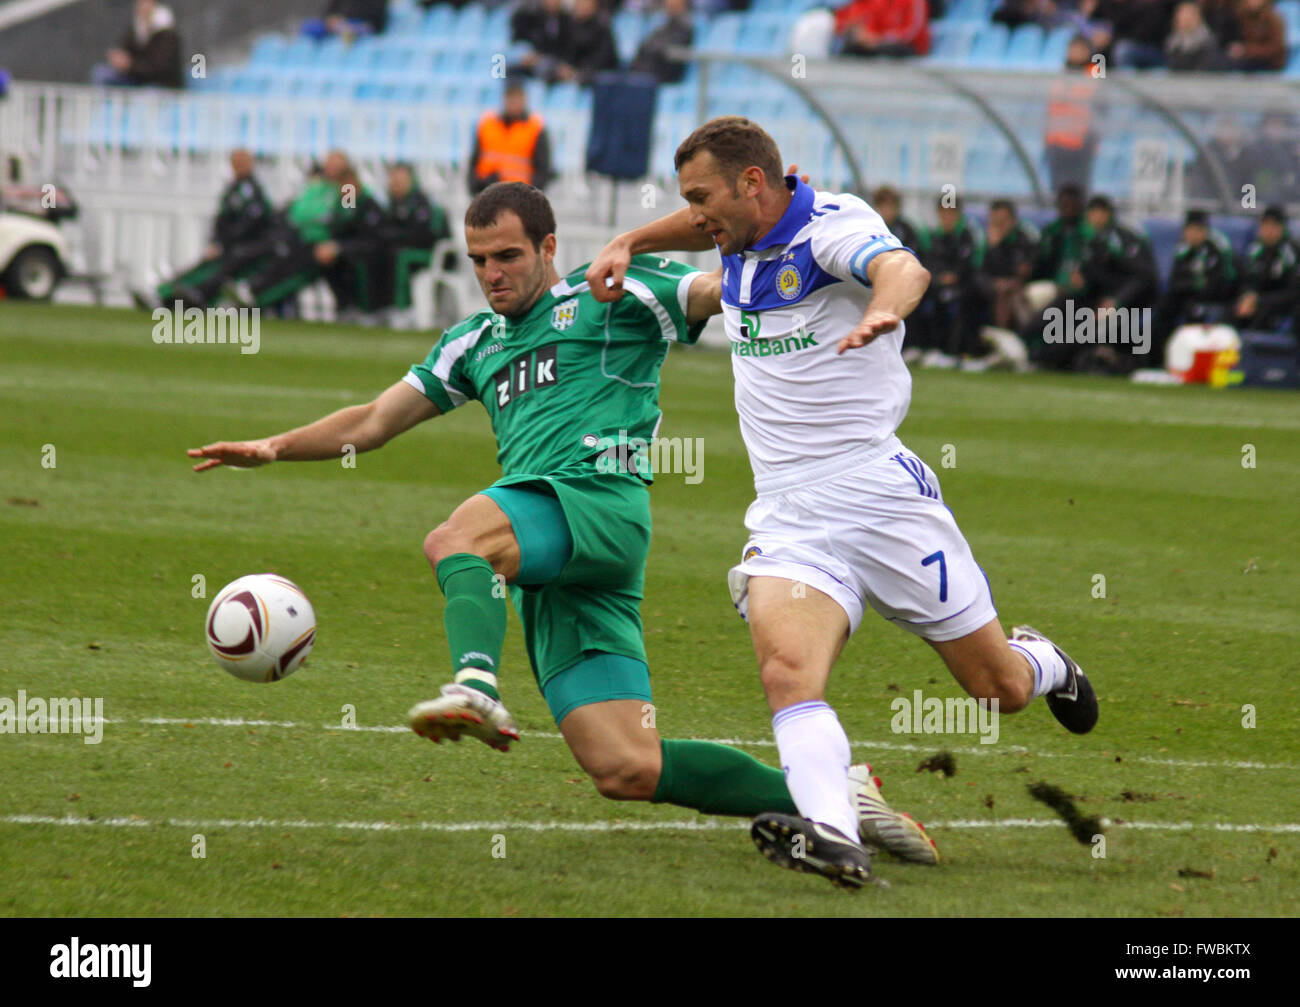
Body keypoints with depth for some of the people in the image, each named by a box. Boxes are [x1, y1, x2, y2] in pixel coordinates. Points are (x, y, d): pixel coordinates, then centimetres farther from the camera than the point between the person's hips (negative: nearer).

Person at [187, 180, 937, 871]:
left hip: (600, 502, -6)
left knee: (453, 540, -35)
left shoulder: (614, 295, 12)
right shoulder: (476, 343, 31)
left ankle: (478, 688, -61)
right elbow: (373, 423, 33)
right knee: (625, 770, -7)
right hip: (546, 573, 6)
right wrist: (276, 448, 20)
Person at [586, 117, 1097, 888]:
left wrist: (883, 311, -59)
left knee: (1000, 689, 8)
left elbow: (903, 268, -37)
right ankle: (833, 838, -43)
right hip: (789, 515, 5)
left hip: (882, 496, -5)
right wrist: (628, 245, 23)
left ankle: (1041, 663, 43)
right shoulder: (742, 236, 10)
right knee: (787, 670, -25)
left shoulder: (833, 224, -13)